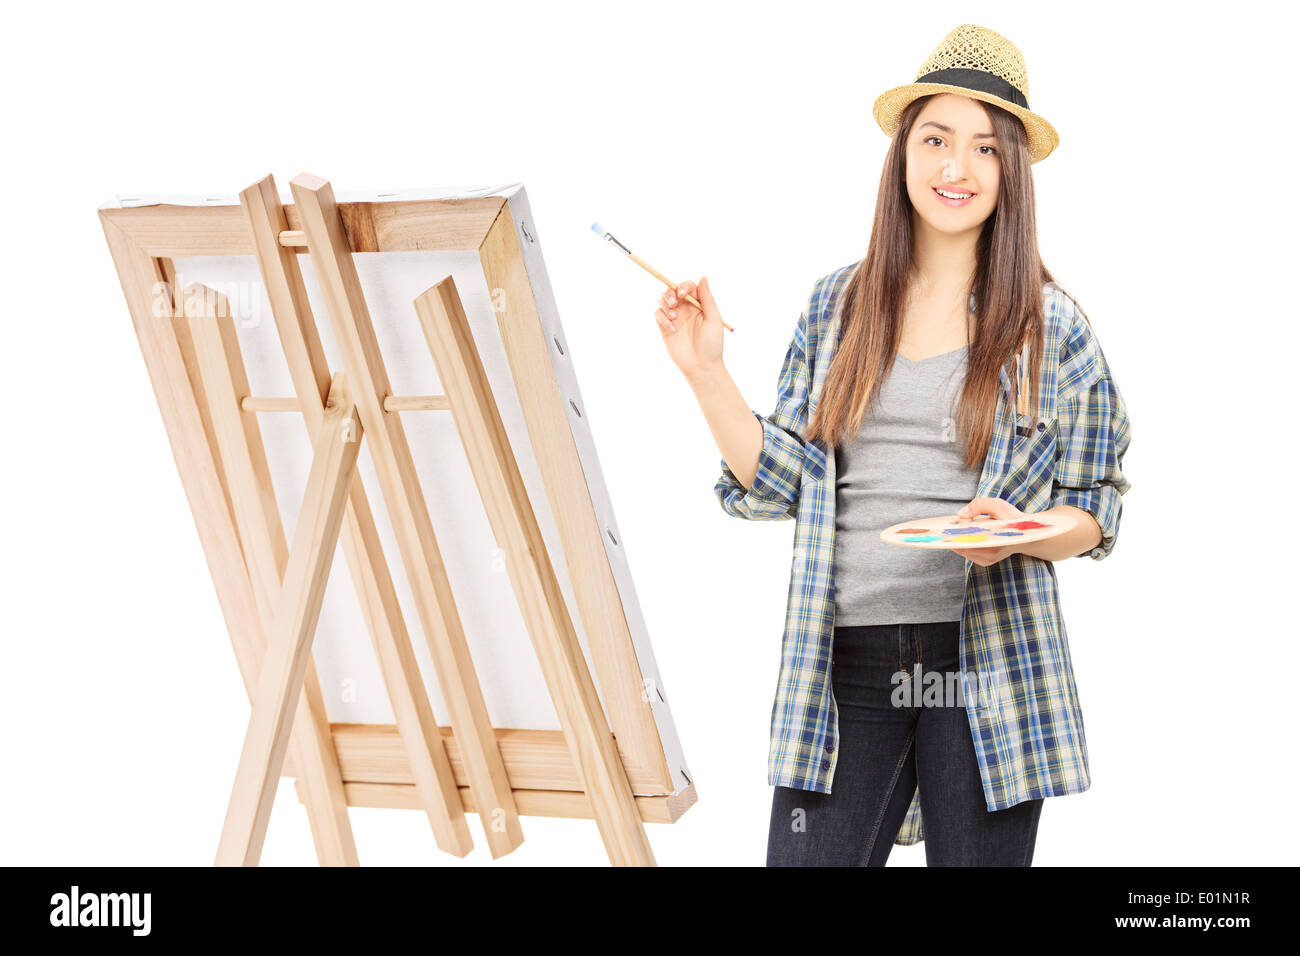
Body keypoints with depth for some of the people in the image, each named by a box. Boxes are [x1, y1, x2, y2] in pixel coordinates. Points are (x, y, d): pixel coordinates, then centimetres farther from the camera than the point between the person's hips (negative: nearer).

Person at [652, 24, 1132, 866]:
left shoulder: (1052, 328, 1)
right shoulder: (836, 306, 8)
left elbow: (1094, 512, 5)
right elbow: (780, 482, 8)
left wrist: (1019, 533, -16)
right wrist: (706, 372, -3)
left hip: (986, 662, -1)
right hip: (845, 662, 2)